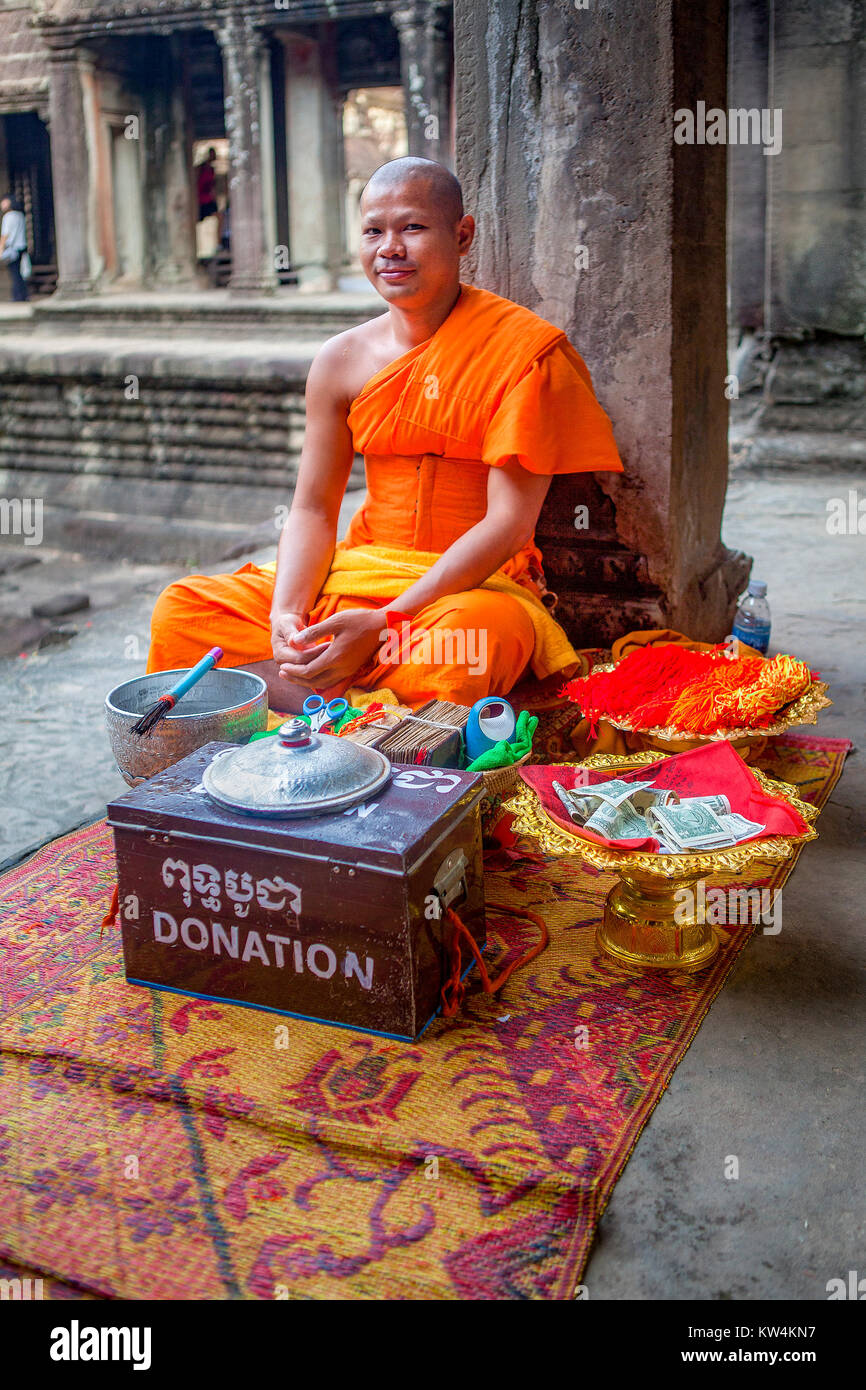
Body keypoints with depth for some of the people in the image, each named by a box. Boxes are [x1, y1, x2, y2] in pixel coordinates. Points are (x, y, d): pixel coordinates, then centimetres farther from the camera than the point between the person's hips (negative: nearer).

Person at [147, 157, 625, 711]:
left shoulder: (523, 349, -9)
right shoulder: (341, 360, 6)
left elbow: (510, 522, -16)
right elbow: (312, 509, 6)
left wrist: (386, 623, -25)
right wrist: (286, 614, -16)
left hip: (477, 584, -4)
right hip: (356, 572, 5)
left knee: (472, 635, -41)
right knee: (181, 609, -11)